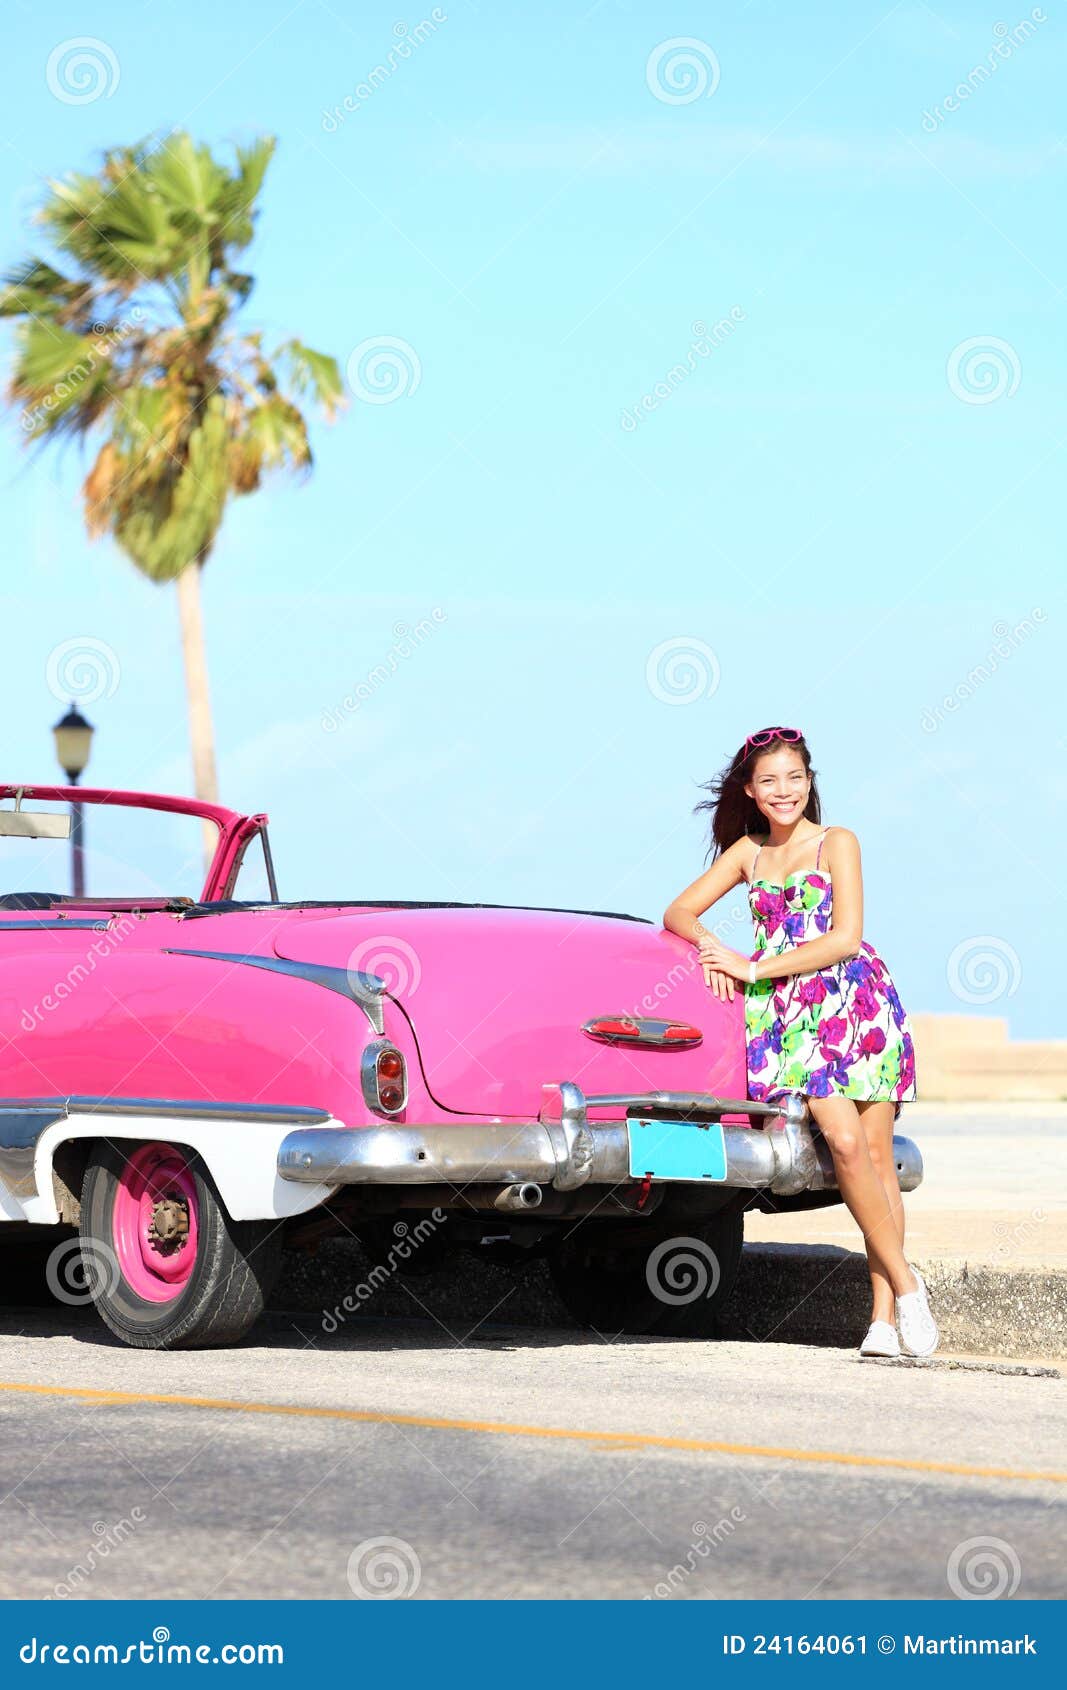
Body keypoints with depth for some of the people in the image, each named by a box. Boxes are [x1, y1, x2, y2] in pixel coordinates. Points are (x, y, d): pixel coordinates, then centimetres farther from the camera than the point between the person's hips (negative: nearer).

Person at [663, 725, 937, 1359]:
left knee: (876, 1155, -8)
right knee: (844, 1140, -18)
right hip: (792, 1014, 2)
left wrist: (754, 969, -8)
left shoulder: (837, 843, 3)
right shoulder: (748, 851, 16)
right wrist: (709, 941, -7)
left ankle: (886, 1309, -7)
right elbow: (679, 912, 16)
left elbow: (844, 938, -7)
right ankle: (904, 1283, -11)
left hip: (859, 1004, -2)